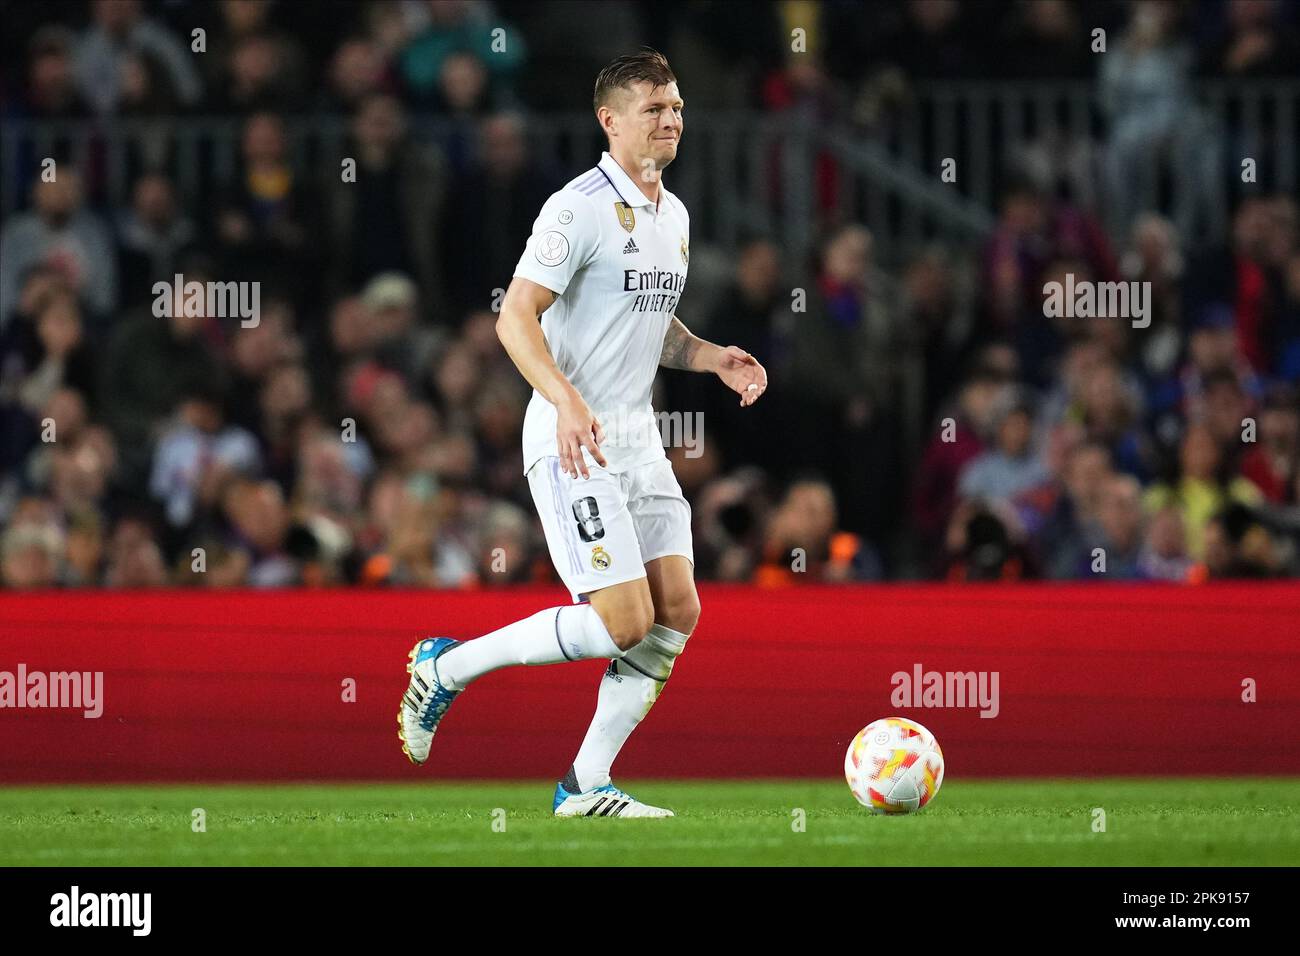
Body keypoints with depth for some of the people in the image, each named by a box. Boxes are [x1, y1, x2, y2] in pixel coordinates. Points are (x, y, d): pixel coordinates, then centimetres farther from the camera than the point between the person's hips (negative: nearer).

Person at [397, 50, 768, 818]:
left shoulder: (674, 216, 14)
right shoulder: (580, 208, -13)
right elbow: (516, 318, -18)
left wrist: (714, 358, 8)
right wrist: (567, 402, -31)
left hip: (638, 443, 9)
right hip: (571, 443, -9)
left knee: (677, 610, 0)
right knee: (624, 620, -16)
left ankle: (586, 785, 6)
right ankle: (448, 668, 1)